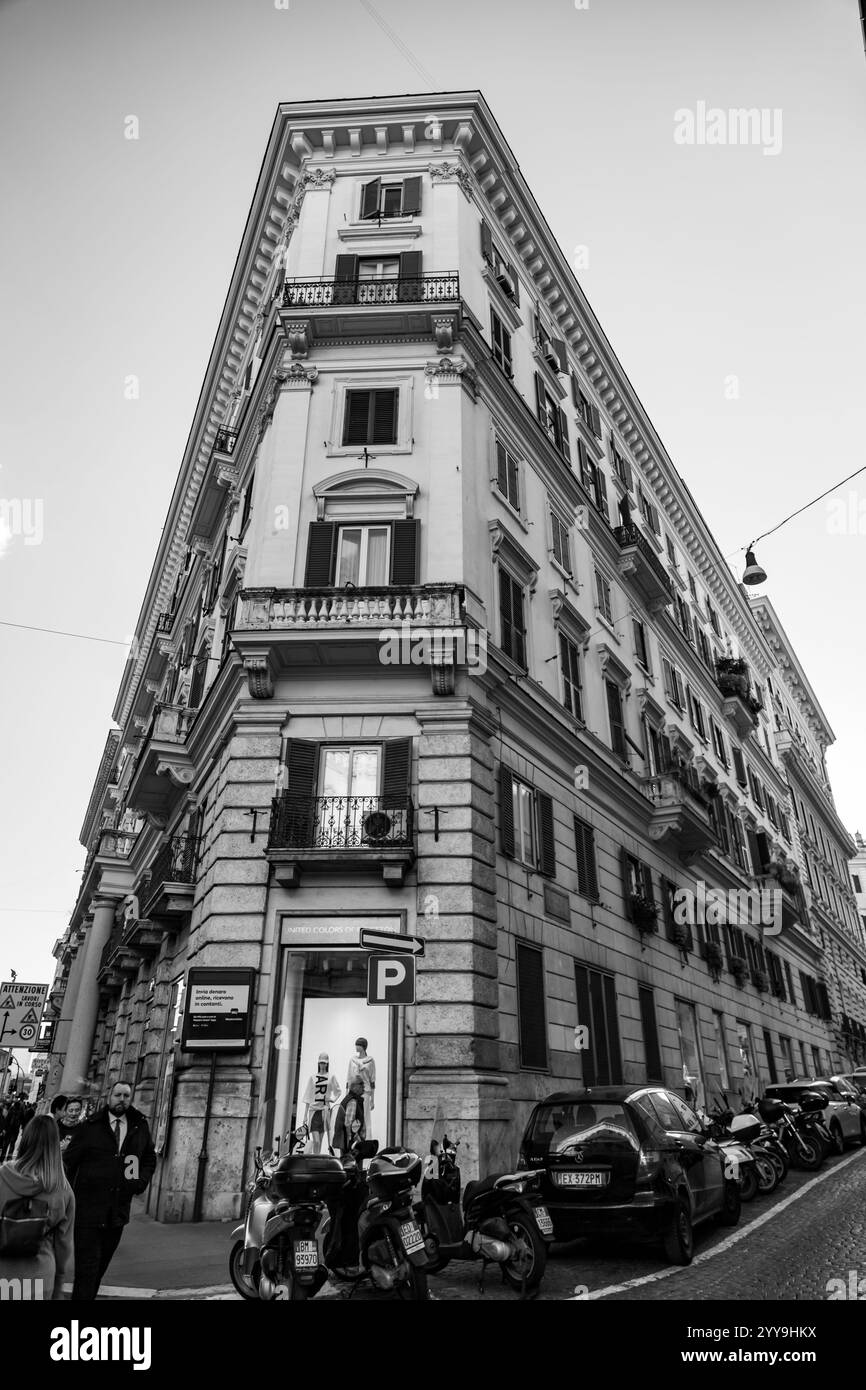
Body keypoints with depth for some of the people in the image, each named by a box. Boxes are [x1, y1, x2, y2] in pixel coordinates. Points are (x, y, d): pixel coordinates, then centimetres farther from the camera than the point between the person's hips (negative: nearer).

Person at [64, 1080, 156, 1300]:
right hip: (88, 1210, -4)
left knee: (100, 1266, 15)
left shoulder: (140, 1127, 5)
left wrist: (143, 1180, 0)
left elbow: (150, 1158, 16)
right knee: (87, 1268, -4)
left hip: (118, 1212, 4)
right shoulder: (89, 1127, -4)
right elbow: (69, 1162, -1)